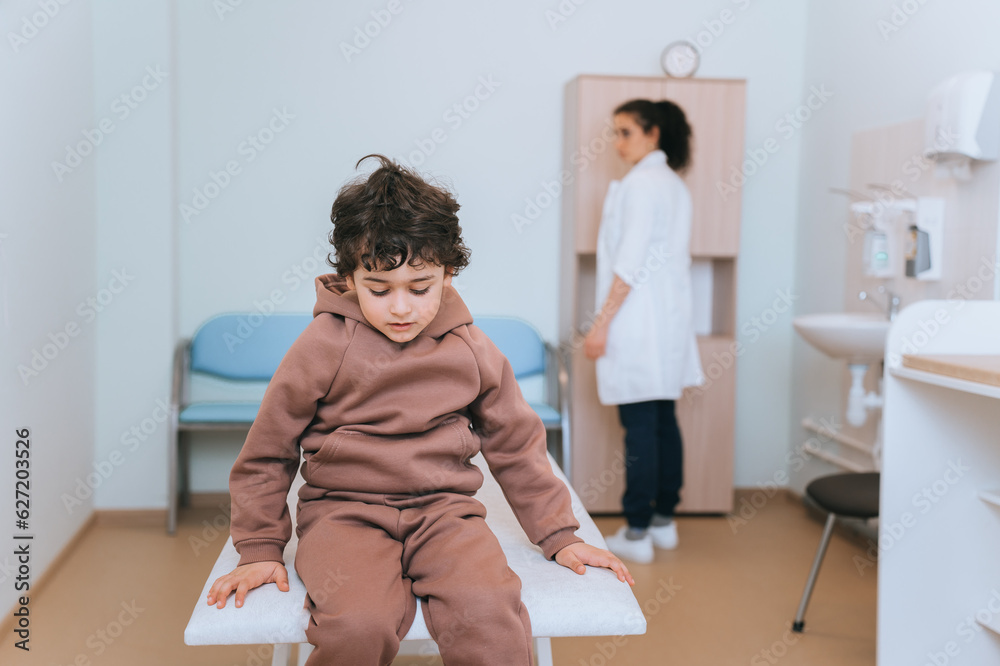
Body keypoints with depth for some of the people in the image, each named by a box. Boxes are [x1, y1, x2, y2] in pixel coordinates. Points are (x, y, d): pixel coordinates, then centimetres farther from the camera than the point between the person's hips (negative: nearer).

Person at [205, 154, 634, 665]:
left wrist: (559, 537, 15)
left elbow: (515, 446, 16)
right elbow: (267, 453, 7)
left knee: (489, 615, -30)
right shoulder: (321, 347, -4)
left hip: (443, 509, 2)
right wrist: (261, 549, 6)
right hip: (343, 512, -1)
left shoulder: (471, 350, 5)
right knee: (356, 625, -32)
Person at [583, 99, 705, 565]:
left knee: (639, 427, -6)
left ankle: (637, 534, 0)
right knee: (663, 421, 12)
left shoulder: (642, 182, -12)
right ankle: (664, 520, 21)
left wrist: (601, 322, -16)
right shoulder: (676, 185, 16)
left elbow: (630, 262, -18)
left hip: (638, 319, -9)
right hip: (671, 317, 9)